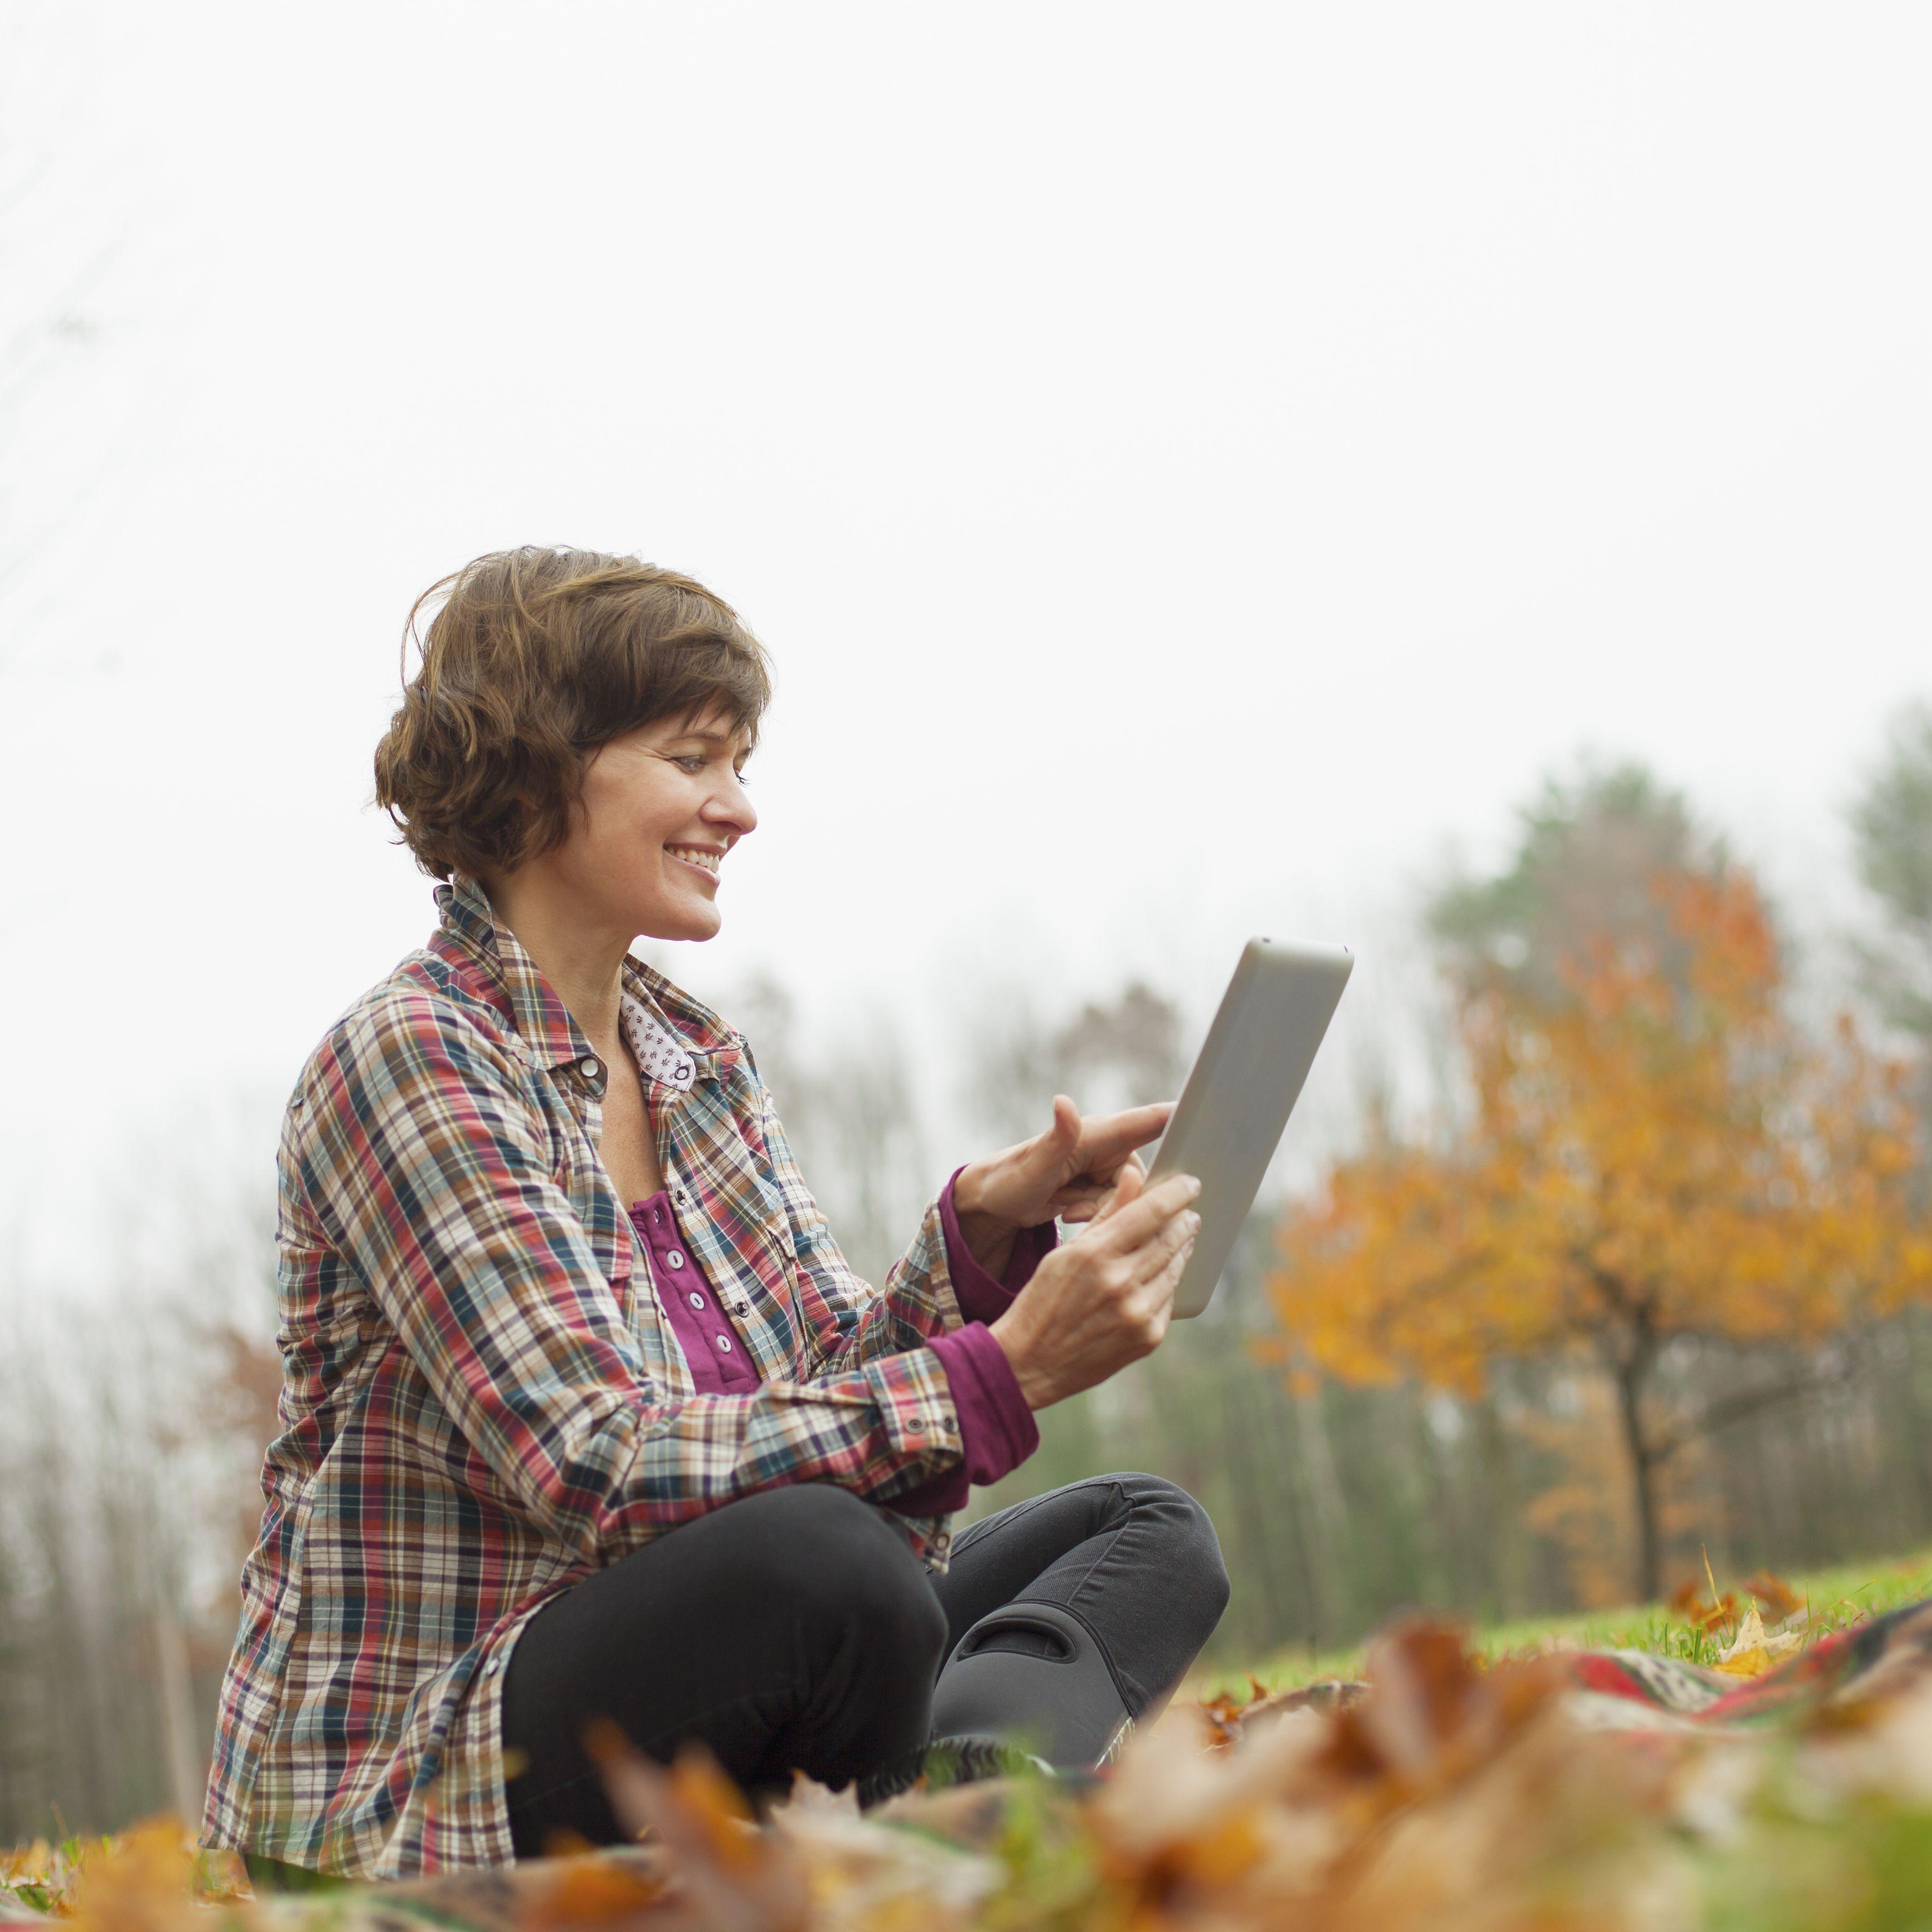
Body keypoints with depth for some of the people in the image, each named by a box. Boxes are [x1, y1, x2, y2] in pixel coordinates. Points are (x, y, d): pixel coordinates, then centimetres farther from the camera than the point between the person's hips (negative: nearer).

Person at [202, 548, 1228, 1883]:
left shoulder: (699, 1059, 12)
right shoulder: (409, 1061, -13)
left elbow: (835, 1387, 7)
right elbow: (604, 1469, -23)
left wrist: (986, 1230, -12)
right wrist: (1004, 1375, -28)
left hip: (684, 1699, 9)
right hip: (420, 1777, -9)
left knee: (1148, 1533, 3)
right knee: (827, 1556, -35)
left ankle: (974, 1761, -23)